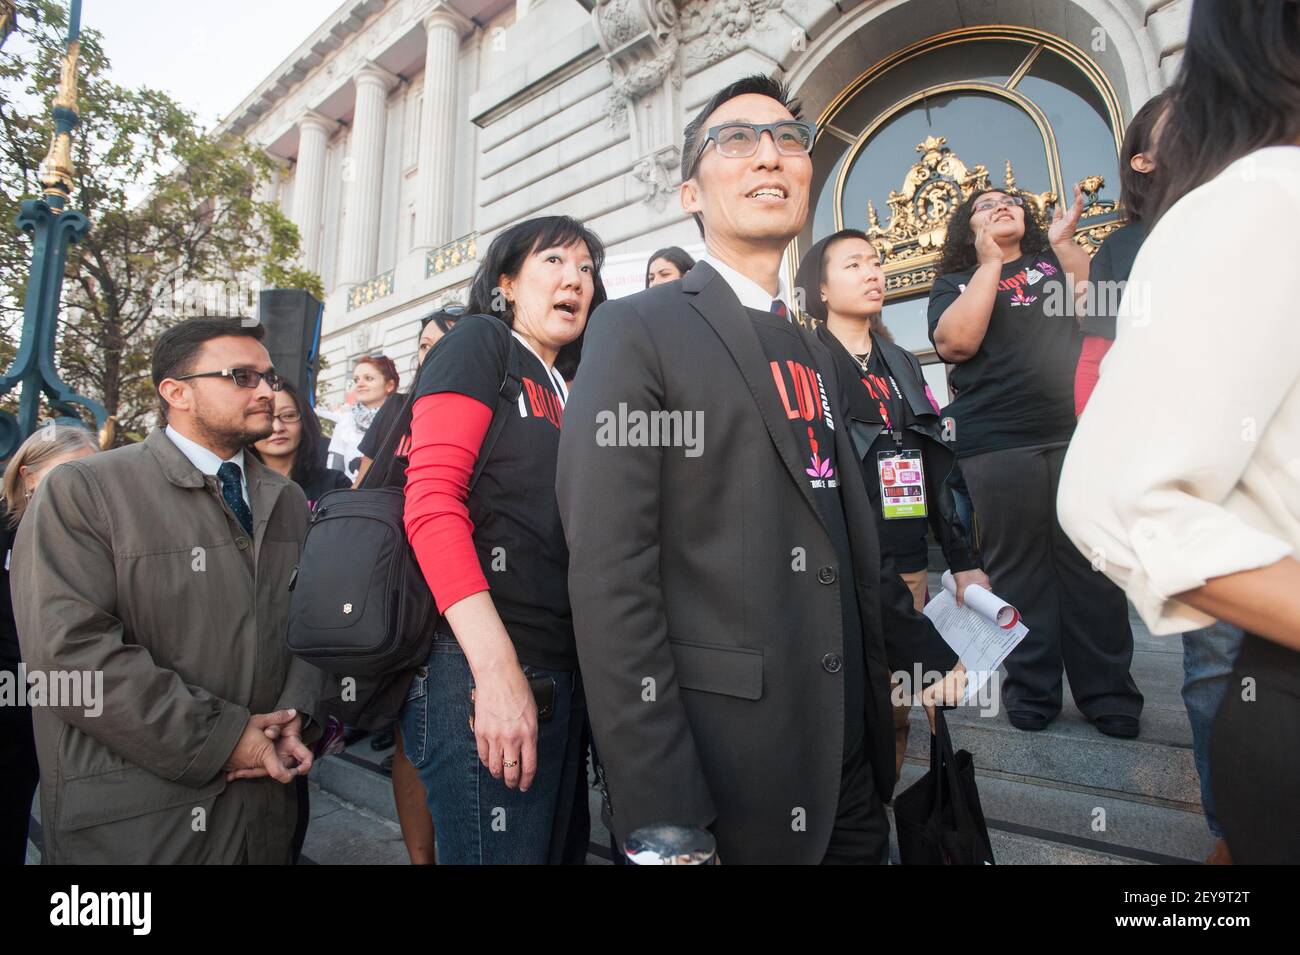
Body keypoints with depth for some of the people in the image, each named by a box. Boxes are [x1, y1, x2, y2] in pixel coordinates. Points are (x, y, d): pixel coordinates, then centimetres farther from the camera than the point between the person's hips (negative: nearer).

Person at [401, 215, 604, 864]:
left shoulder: (566, 390, 19)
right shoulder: (479, 343, -1)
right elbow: (431, 502, -14)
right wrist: (496, 666, -21)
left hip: (561, 675, 8)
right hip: (487, 669, -8)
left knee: (552, 848, 18)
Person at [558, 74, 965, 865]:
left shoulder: (816, 353, 13)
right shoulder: (639, 330, -9)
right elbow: (610, 577, -17)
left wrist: (929, 648, 7)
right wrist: (659, 812, -19)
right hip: (727, 761, -6)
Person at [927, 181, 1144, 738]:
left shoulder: (1056, 262, 21)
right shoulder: (955, 282, 15)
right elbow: (955, 342, -6)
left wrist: (1063, 240, 3)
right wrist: (991, 263, -1)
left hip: (1080, 435, 2)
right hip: (996, 446, -1)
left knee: (1092, 565, 0)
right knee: (1017, 568, 0)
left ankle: (1109, 694, 12)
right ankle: (1031, 692, 13)